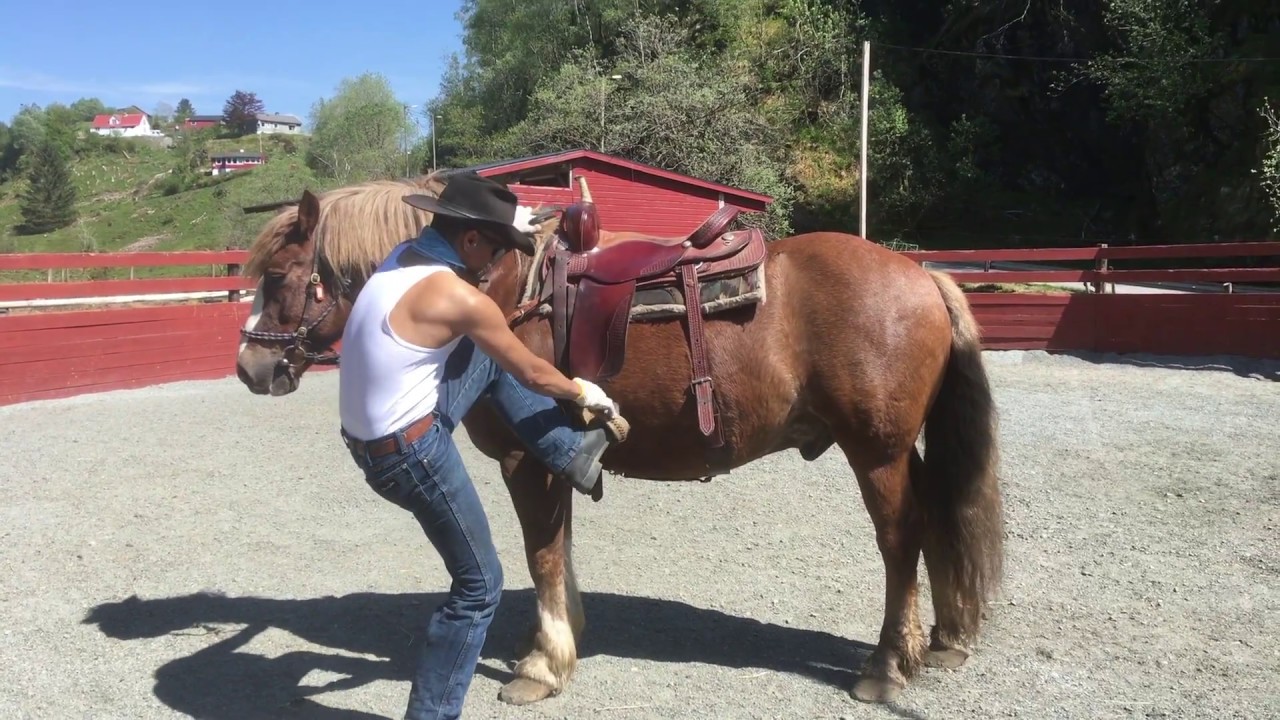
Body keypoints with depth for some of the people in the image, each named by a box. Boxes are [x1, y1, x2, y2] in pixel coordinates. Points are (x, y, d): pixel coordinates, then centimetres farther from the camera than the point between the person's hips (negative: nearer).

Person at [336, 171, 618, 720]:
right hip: (411, 454, -9)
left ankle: (570, 455, 25)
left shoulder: (403, 256, 2)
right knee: (479, 587, 8)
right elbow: (533, 375, -8)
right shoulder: (458, 296, -22)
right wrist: (584, 393, 10)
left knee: (488, 358, 18)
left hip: (373, 436, 9)